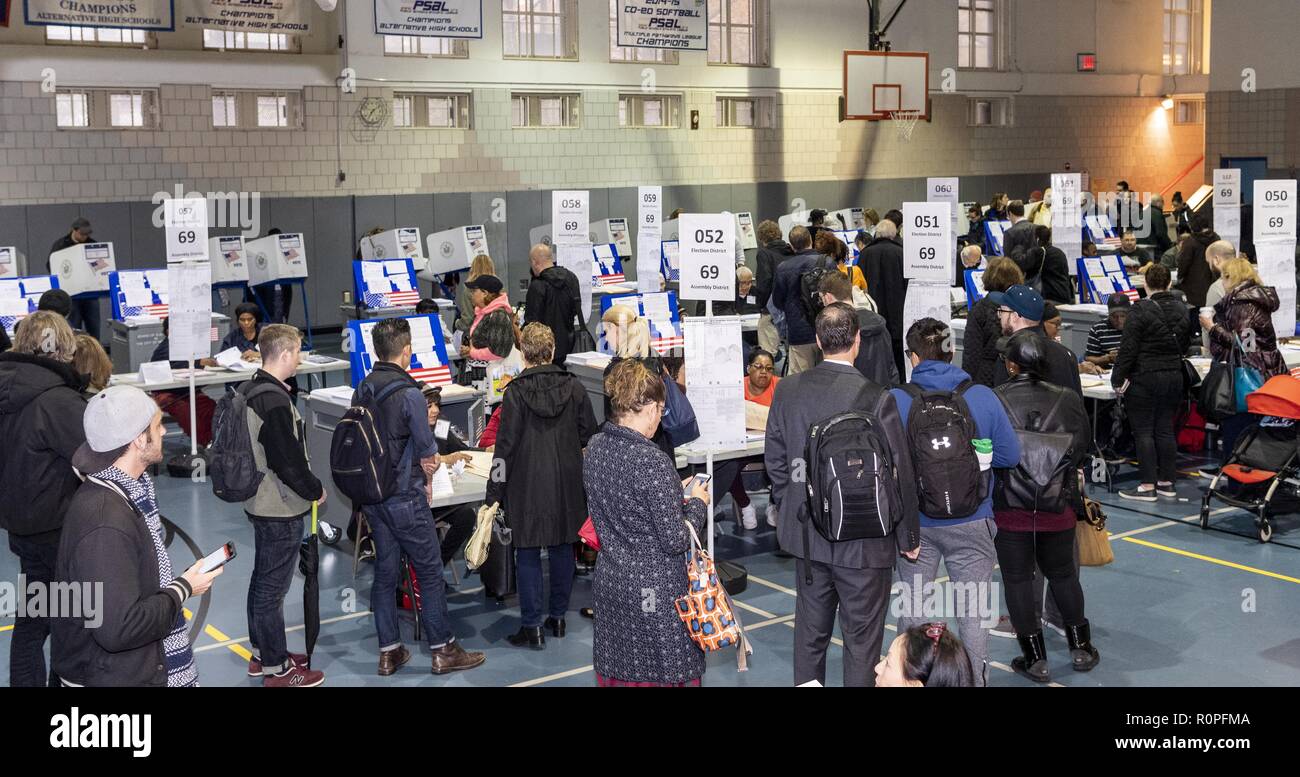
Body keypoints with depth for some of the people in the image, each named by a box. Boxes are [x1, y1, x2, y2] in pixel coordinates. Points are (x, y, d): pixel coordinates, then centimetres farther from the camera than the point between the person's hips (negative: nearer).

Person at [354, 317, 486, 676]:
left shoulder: (362, 391, 2)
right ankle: (443, 650, 13)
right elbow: (428, 450, -12)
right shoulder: (409, 394, -18)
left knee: (385, 571, 13)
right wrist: (430, 453, 10)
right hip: (405, 499, -7)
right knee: (430, 572, 5)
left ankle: (389, 652, 20)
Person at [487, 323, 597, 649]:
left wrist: (495, 493, -5)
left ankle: (532, 626, 7)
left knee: (528, 554, 4)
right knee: (562, 549, 15)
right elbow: (589, 434, 6)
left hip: (528, 486, -3)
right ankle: (558, 616, 25)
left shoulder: (516, 392, -12)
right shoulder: (574, 387, -3)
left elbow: (505, 446, -11)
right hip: (568, 484, 4)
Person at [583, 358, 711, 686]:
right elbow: (675, 541, -19)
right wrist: (697, 503, -3)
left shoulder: (595, 448, -1)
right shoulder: (653, 462, -23)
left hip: (610, 583, 7)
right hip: (656, 592, -7)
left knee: (616, 673, 17)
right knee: (667, 675, 7)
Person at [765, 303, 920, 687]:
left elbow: (775, 460, 5)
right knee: (862, 640, 9)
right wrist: (909, 537, 0)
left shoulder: (787, 390, -5)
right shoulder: (877, 399, -19)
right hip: (865, 540, -4)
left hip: (806, 536, 4)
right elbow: (899, 474, -13)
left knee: (810, 630, 18)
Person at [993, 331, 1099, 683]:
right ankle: (1080, 647, 30)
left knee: (1017, 578, 8)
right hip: (1058, 507, 3)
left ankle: (1035, 658, 12)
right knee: (1063, 574, 20)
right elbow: (1081, 450, 3)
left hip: (1010, 508, -3)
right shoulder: (1068, 400, -6)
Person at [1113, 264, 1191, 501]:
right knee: (1166, 429, 12)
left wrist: (1118, 379, -10)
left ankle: (1148, 486, -2)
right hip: (1174, 377, 6)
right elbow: (1186, 344, 17)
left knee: (1143, 431, -1)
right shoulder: (1182, 310, 7)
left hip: (1144, 378, -6)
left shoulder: (1141, 310, -15)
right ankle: (1167, 483, 15)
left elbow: (1128, 348, -16)